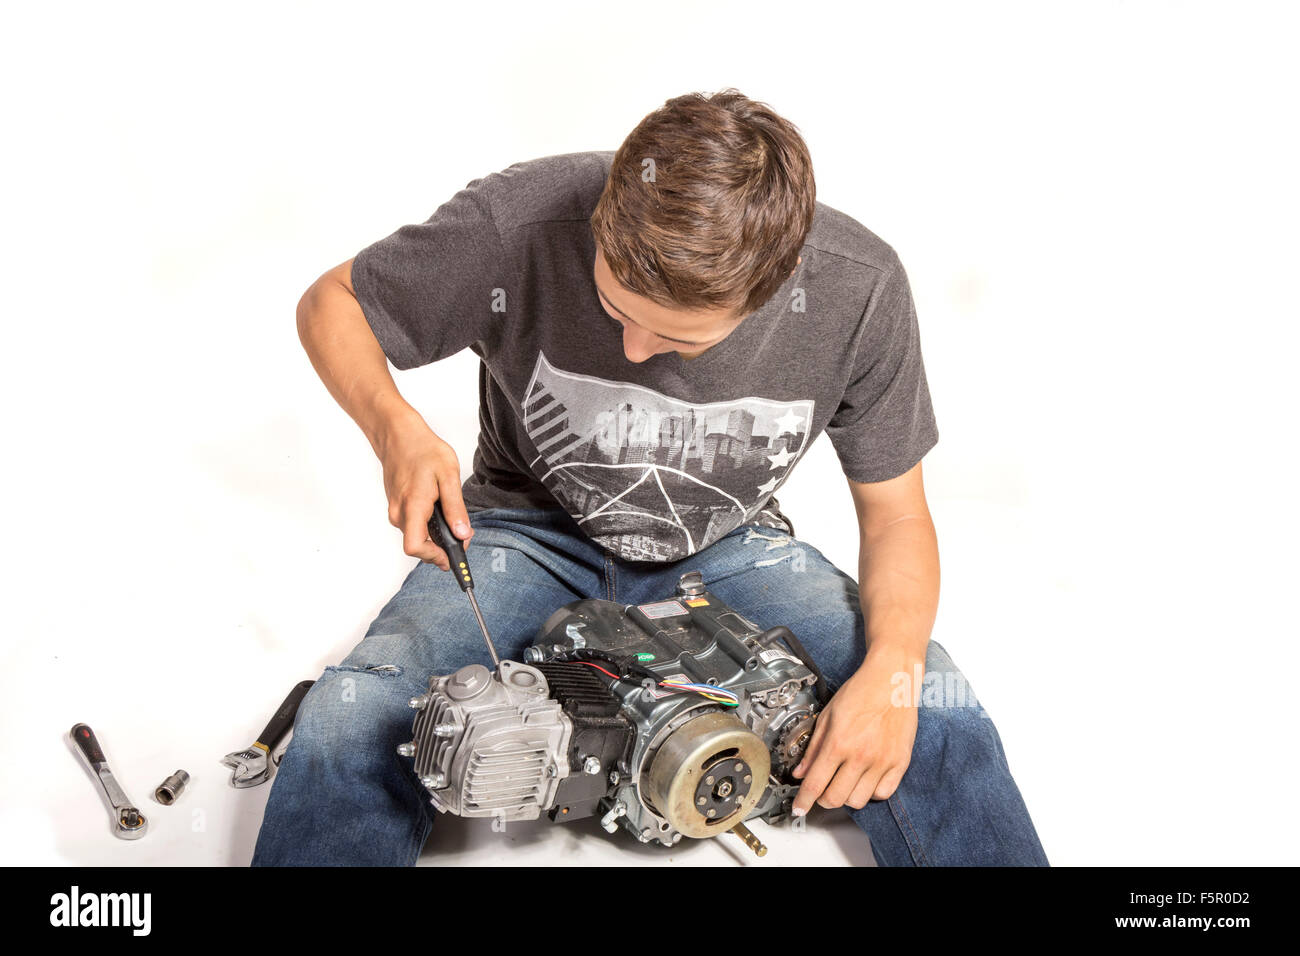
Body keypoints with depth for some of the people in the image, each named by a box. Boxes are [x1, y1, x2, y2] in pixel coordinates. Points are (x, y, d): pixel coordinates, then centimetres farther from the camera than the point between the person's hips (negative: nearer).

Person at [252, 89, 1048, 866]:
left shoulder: (859, 288, -21)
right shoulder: (517, 226, -27)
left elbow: (895, 516, -8)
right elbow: (332, 302, -7)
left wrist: (893, 666, -27)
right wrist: (396, 429, -28)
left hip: (728, 548, 1)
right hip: (535, 533, 0)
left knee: (936, 714, -21)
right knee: (353, 721, -25)